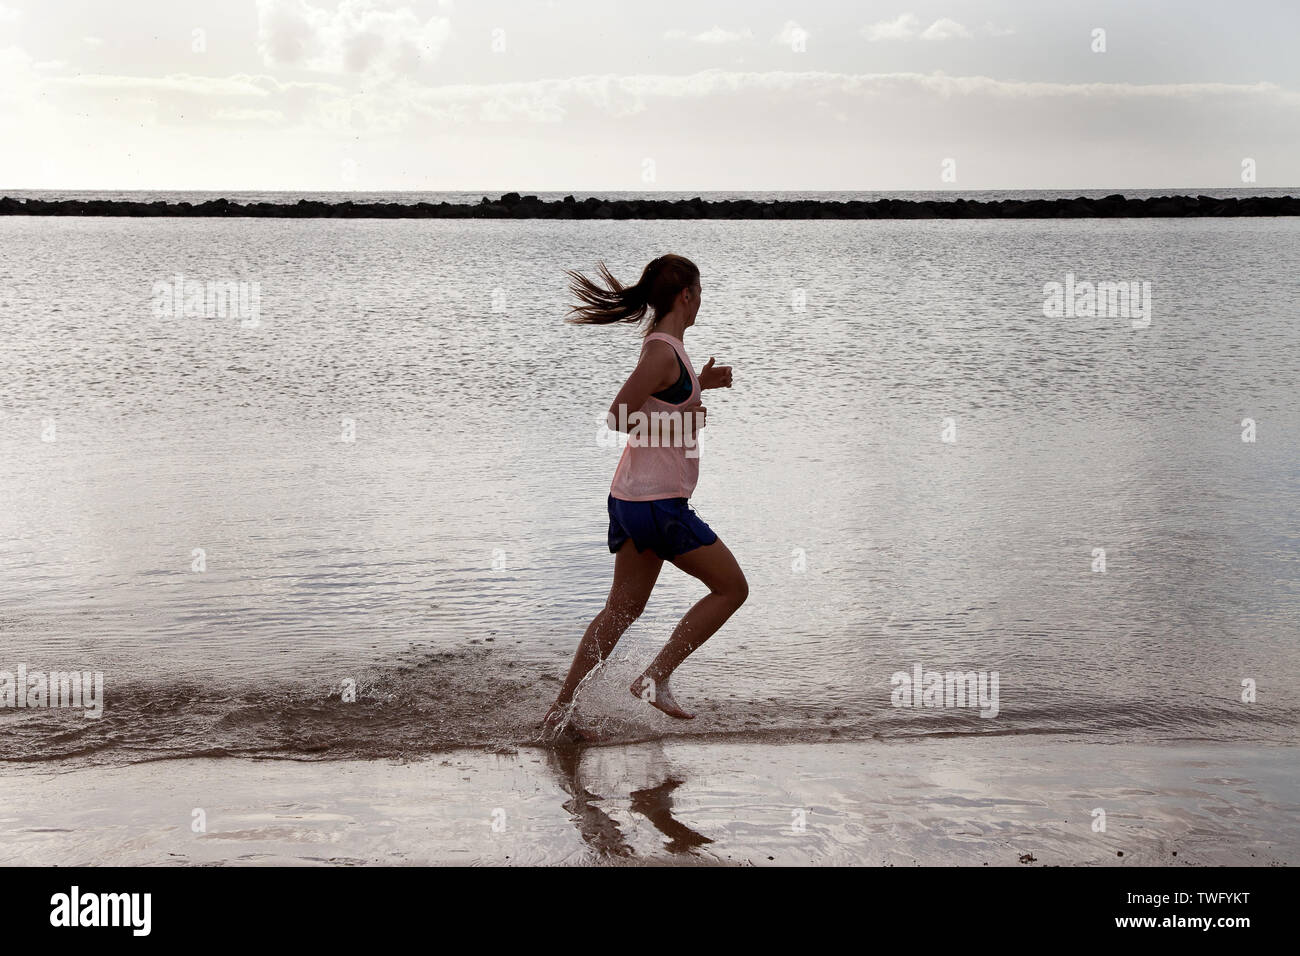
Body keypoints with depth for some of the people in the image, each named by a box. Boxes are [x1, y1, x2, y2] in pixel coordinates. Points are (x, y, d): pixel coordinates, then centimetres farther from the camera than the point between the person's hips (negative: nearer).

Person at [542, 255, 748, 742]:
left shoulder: (663, 344, 13)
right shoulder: (663, 352, -17)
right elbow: (619, 417, -21)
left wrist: (699, 385, 22)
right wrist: (682, 420, -15)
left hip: (633, 497, 10)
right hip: (658, 502, -10)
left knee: (623, 607, 14)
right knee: (732, 588, 1)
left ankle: (562, 709, 13)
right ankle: (656, 677, 1)